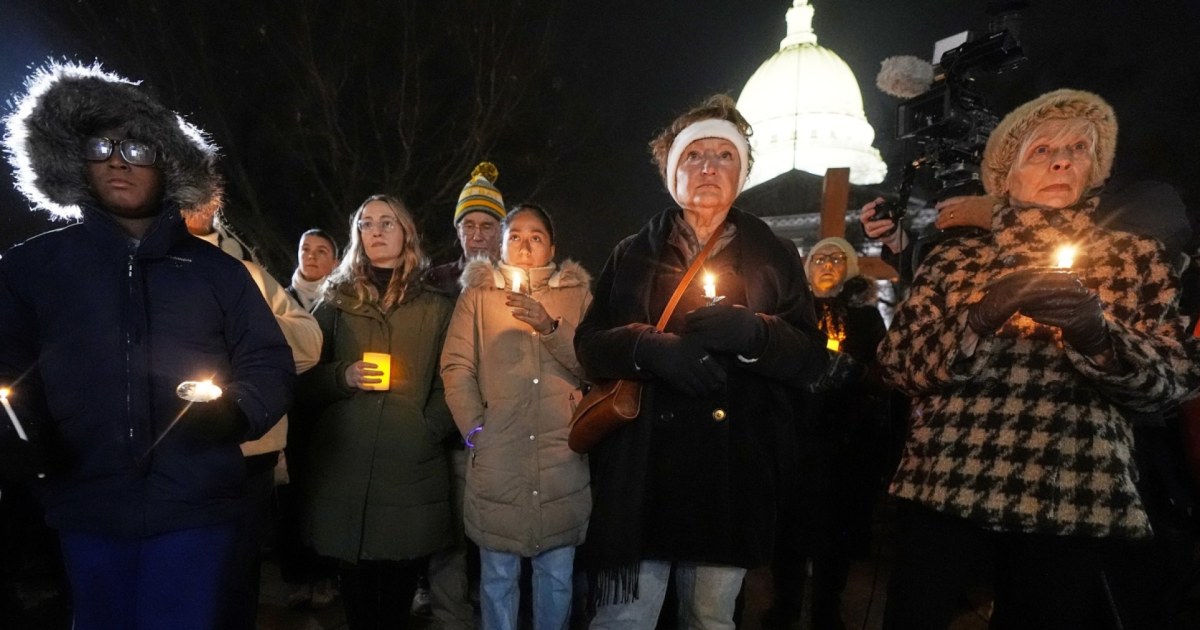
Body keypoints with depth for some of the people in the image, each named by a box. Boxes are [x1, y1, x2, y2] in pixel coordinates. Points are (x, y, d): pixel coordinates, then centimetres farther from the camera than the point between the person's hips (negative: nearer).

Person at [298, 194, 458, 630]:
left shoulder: (436, 308, 10)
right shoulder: (337, 302, 12)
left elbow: (449, 383, 7)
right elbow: (306, 377, 10)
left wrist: (429, 429, -8)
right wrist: (344, 377, -9)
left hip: (410, 467, 0)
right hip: (344, 466, 1)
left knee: (398, 584, 3)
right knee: (355, 583, 4)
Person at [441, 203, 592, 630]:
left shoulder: (577, 295, 9)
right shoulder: (477, 295, 9)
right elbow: (456, 366, 1)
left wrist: (551, 328, -15)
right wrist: (475, 429, -10)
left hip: (563, 458, 1)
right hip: (497, 461, 0)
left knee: (557, 575, 11)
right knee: (497, 575, 9)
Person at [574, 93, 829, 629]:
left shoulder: (773, 256, 8)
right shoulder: (634, 254, 8)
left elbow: (813, 359, 2)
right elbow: (588, 346, 3)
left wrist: (751, 333, -18)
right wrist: (647, 347, -18)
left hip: (732, 475, 1)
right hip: (642, 472, 0)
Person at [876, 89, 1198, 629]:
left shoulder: (1134, 258, 9)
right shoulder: (953, 259, 7)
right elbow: (897, 362, -3)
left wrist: (1096, 331, -17)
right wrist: (983, 317, -18)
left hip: (1076, 500, 1)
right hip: (944, 488, 0)